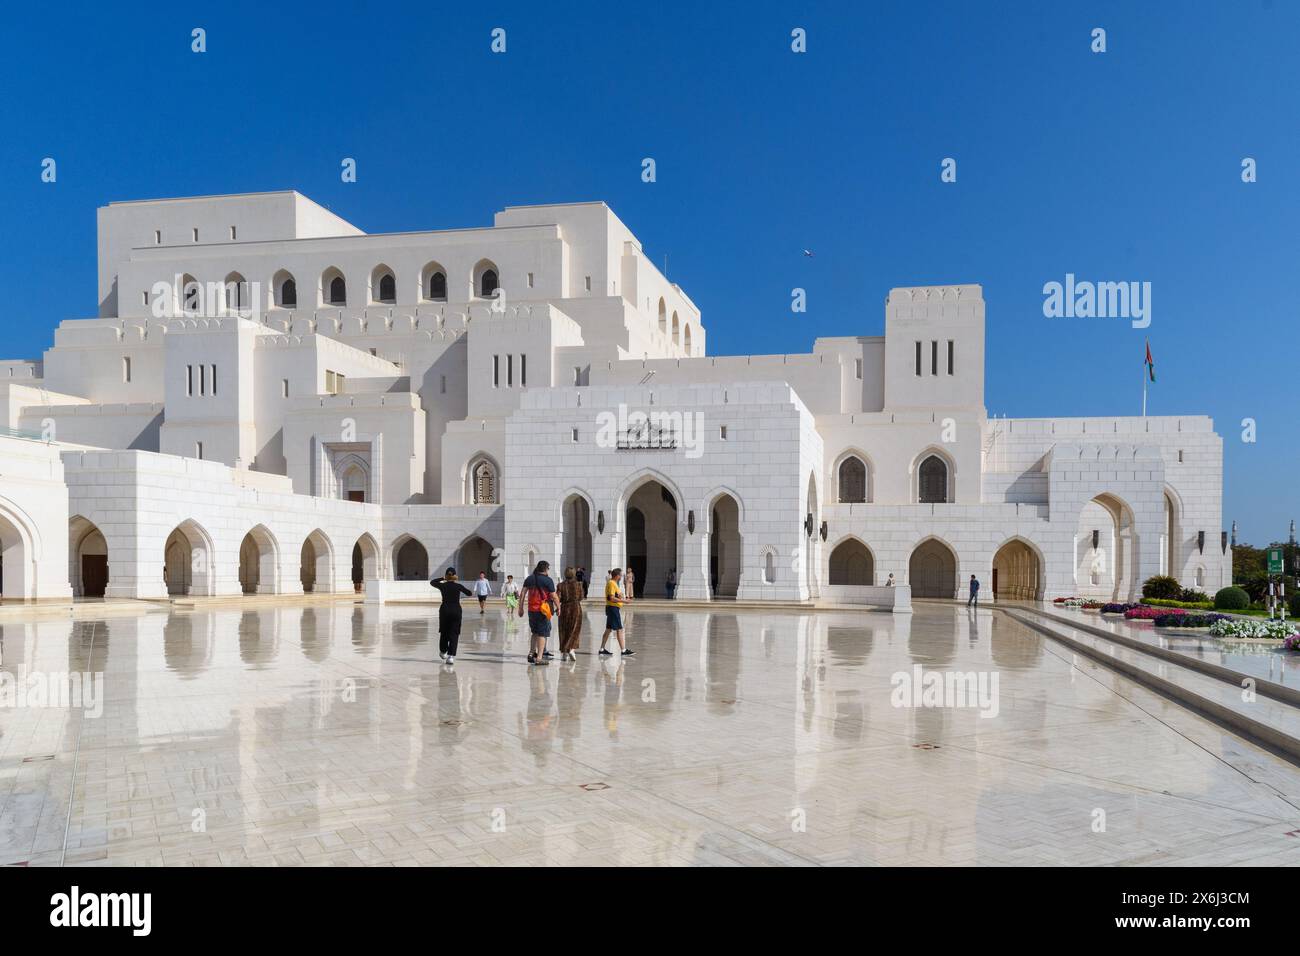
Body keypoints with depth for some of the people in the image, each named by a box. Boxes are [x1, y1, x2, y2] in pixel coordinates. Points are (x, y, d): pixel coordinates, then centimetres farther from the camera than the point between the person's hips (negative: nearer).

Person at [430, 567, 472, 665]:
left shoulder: (442, 585, -3)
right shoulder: (458, 586, -5)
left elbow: (432, 582, 17)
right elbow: (469, 593, 10)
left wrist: (442, 578, 24)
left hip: (444, 610, 1)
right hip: (456, 610, -1)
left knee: (444, 632, 20)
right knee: (454, 634, -1)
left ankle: (443, 652, 38)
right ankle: (451, 656, -15)